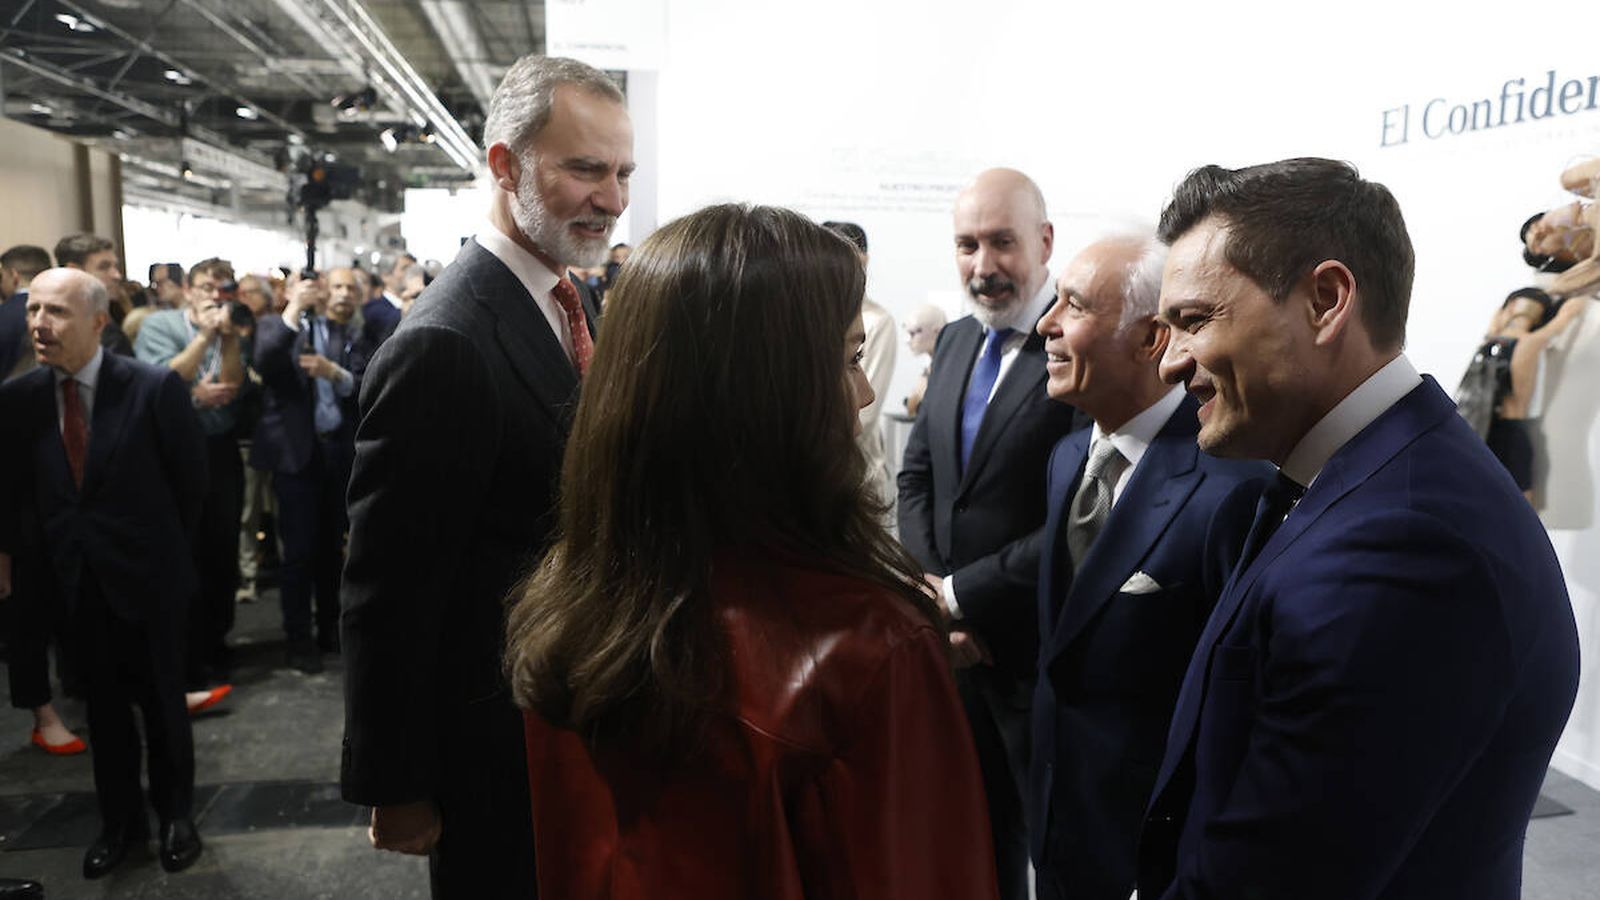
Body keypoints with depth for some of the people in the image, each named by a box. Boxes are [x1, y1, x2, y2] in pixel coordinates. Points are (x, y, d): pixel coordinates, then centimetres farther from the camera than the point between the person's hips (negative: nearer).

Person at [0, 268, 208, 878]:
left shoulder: (155, 388, -15)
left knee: (162, 698, 12)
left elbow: (190, 478, -5)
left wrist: (165, 546, 4)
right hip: (76, 581, 3)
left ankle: (175, 813, 32)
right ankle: (119, 819, 34)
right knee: (103, 703, 17)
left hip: (147, 576, -3)